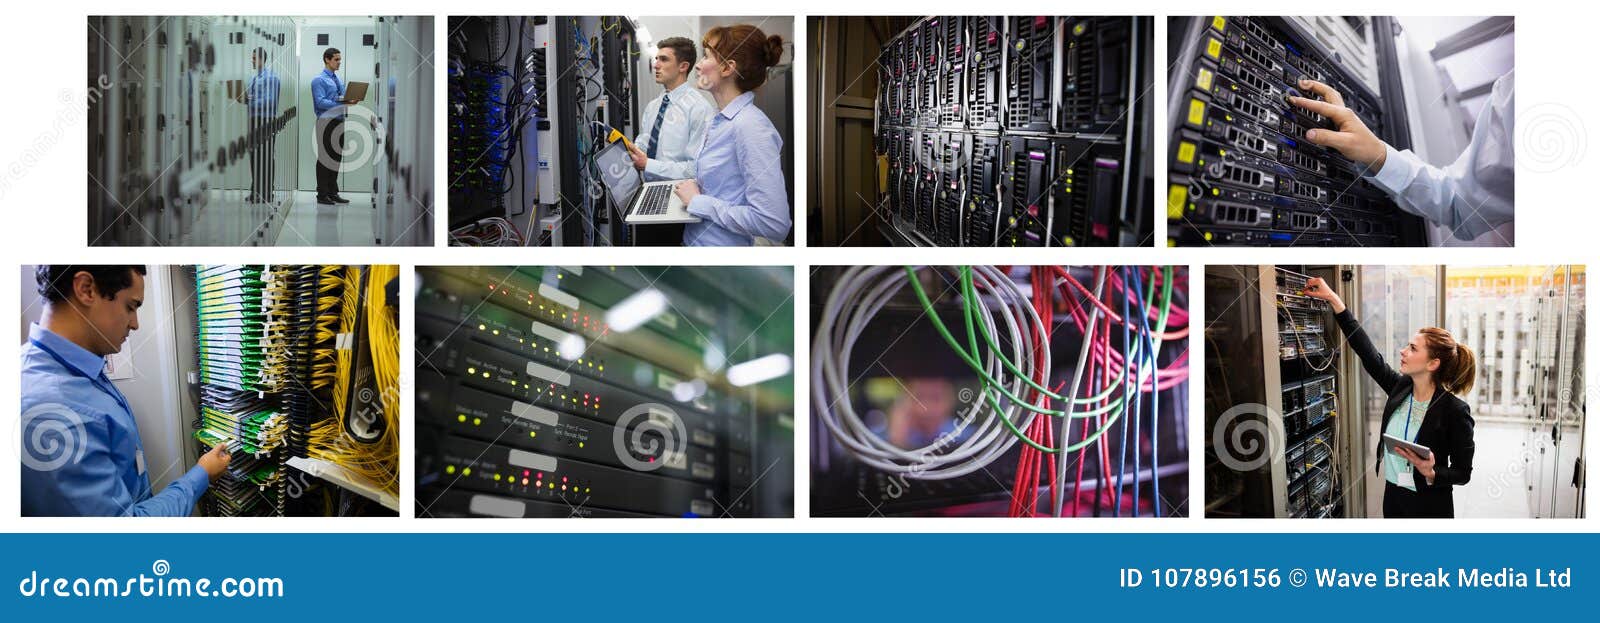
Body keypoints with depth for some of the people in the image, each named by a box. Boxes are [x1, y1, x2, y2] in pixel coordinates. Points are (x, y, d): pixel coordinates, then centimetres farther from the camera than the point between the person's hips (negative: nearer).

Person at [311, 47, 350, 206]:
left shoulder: (339, 80, 16)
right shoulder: (319, 80, -8)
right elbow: (320, 102, -18)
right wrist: (341, 103, -26)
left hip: (339, 121, 8)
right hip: (326, 122, -8)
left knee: (336, 157, 10)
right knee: (324, 158, -4)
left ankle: (333, 193, 16)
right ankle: (322, 194, 0)